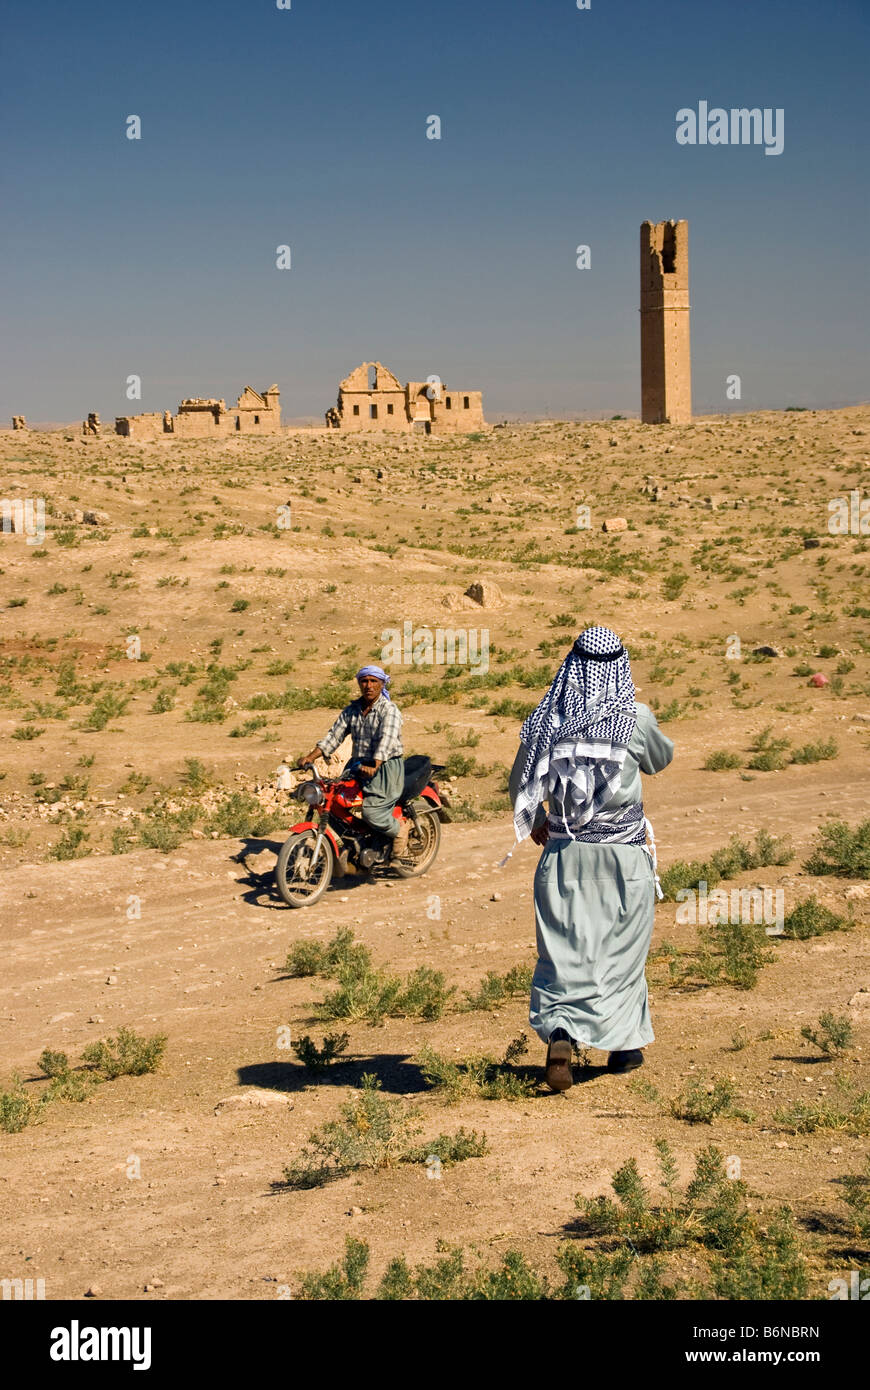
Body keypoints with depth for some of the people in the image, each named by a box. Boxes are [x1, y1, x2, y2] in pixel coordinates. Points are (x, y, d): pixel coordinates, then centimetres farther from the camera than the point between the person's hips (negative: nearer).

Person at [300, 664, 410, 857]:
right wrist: (311, 756, -7)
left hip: (387, 767, -7)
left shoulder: (389, 710, -9)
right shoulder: (352, 709, 11)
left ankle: (400, 830, 6)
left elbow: (386, 740, -24)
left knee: (371, 811, -23)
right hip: (358, 765, 7)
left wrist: (374, 767, -39)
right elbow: (334, 735, 8)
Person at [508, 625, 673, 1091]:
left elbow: (521, 785, 8)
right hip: (623, 854, -1)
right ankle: (623, 1043, 25)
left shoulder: (549, 718, -3)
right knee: (620, 948, 14)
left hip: (564, 852, 1)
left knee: (563, 948, 5)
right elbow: (661, 758, 12)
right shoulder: (635, 717, -10)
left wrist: (536, 824, 26)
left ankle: (558, 1033, -17)